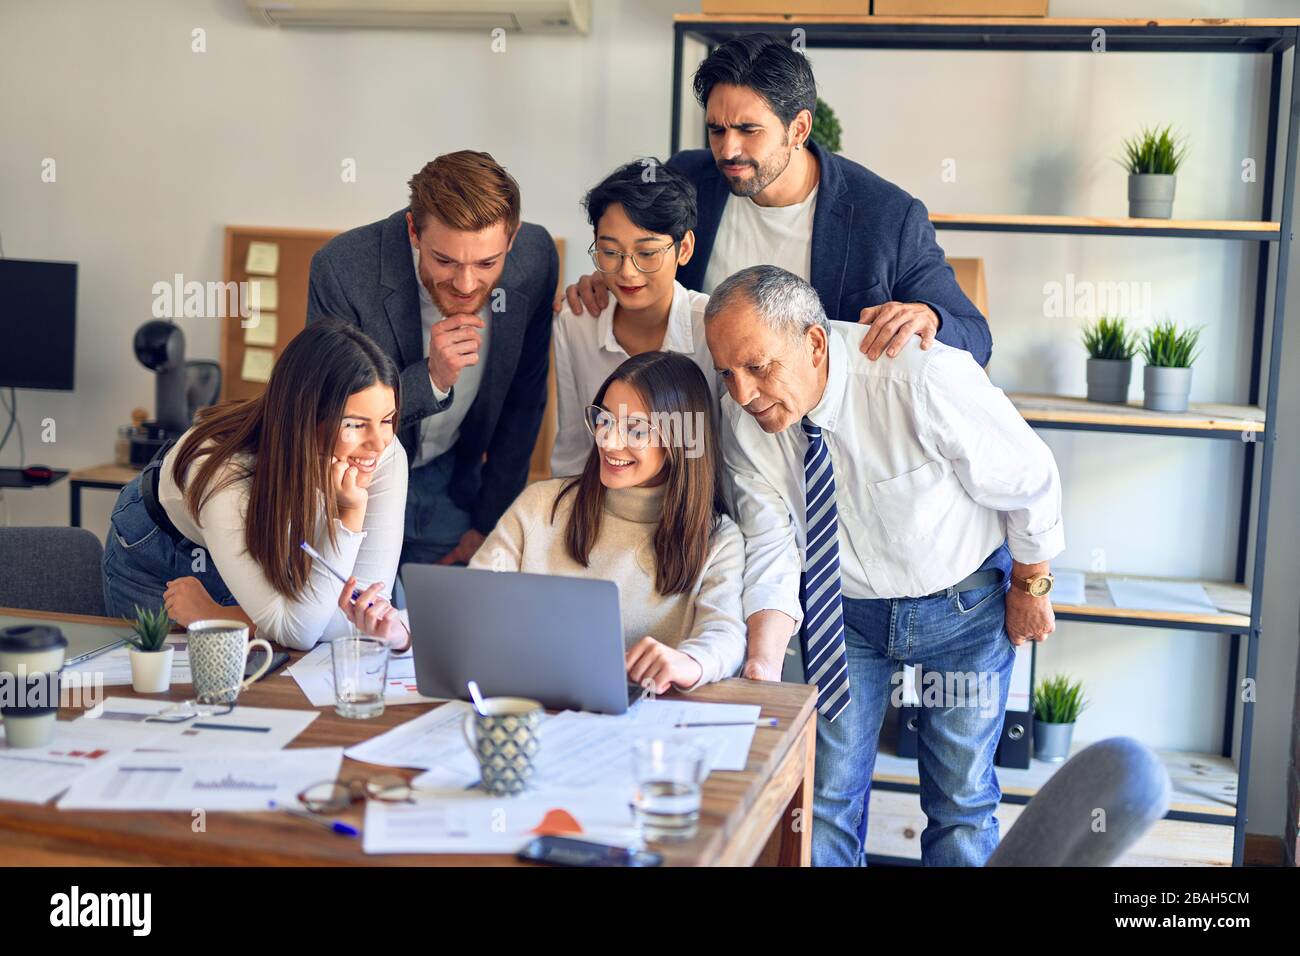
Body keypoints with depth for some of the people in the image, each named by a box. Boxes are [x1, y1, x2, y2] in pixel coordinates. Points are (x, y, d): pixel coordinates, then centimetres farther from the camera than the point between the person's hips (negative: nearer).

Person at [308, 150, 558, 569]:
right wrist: (430, 379, -38)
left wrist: (490, 521, 0)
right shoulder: (342, 269, -30)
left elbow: (524, 398, -4)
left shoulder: (535, 259, -19)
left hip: (451, 480, 3)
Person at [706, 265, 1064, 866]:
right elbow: (772, 551, -16)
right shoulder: (742, 420, -18)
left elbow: (1031, 481, -17)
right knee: (827, 794, 2)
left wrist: (1030, 587, -3)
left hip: (963, 606, -2)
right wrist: (763, 666, -32)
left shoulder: (926, 379, -32)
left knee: (962, 800, 6)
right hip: (845, 608, 3)